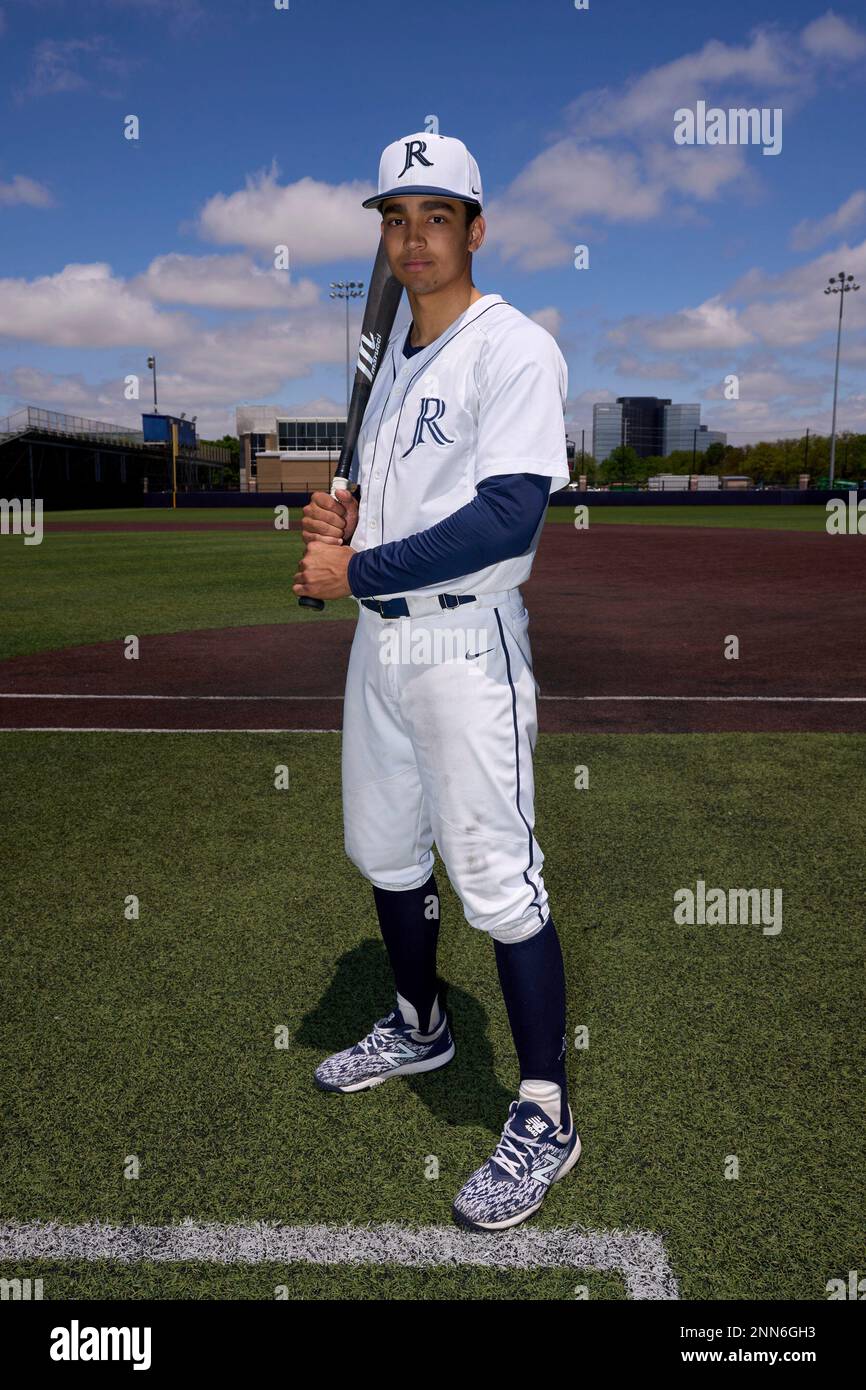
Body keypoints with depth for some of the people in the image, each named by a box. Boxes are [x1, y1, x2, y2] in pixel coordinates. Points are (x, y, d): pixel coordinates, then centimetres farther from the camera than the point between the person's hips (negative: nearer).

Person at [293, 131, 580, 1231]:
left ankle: (546, 1118, 13)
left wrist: (355, 571, -18)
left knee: (498, 883, -4)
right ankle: (419, 1029, 42)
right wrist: (346, 505, 3)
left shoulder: (515, 349, -12)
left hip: (467, 647, -8)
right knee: (384, 851, 19)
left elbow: (507, 521, -23)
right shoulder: (396, 346, 14)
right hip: (378, 637, 9)